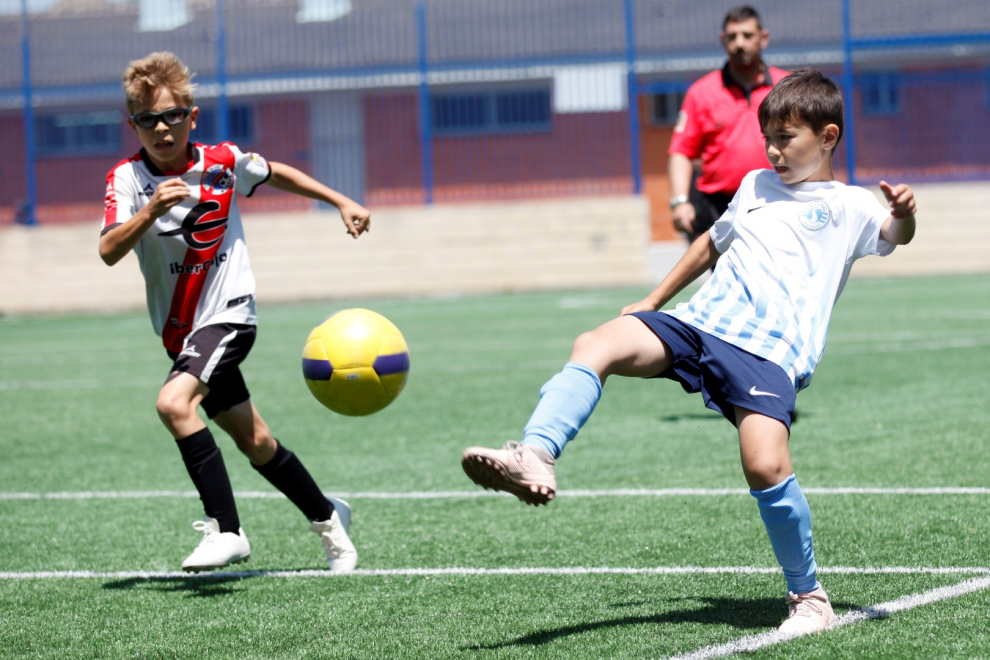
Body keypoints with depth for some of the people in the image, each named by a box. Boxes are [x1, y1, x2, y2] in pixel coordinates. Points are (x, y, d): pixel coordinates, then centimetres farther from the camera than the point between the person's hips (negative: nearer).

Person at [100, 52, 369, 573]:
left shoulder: (222, 163, -6)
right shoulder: (127, 178, -9)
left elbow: (275, 174, 16)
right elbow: (109, 251, -24)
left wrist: (341, 202, 20)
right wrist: (152, 209, -40)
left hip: (227, 315, -4)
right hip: (183, 330, 4)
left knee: (174, 402, -28)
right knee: (253, 441, 13)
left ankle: (225, 530, -26)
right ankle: (326, 516, 34)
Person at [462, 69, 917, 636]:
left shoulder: (847, 206, 10)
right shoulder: (756, 186, 29)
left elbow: (893, 234, -10)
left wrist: (903, 214, -34)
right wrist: (652, 304, 41)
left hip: (771, 350, -6)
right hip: (699, 321, 6)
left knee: (765, 464, -25)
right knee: (597, 345, -19)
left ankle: (808, 596, -4)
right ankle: (536, 457, -38)